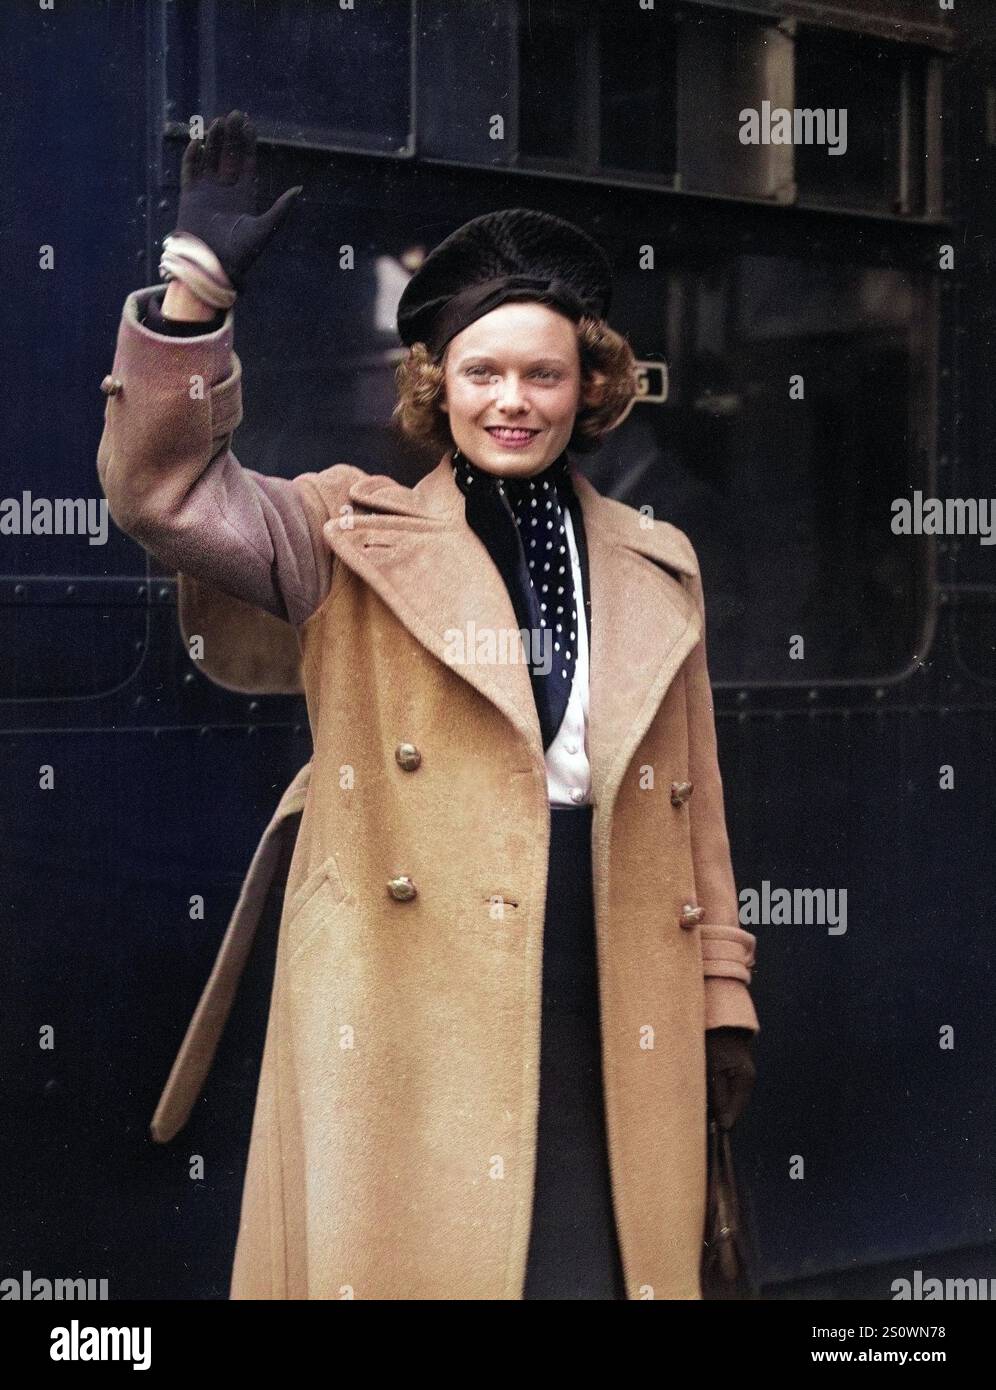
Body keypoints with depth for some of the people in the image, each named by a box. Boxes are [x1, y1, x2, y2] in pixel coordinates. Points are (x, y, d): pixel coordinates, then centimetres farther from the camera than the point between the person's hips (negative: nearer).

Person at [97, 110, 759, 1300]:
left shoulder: (656, 569, 15)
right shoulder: (354, 540, 6)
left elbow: (693, 803, 17)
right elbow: (161, 491, -7)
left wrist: (722, 1000, 13)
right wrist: (198, 286, -16)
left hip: (610, 1033, 3)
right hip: (410, 1035, -3)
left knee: (596, 1262, 3)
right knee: (419, 1260, -2)